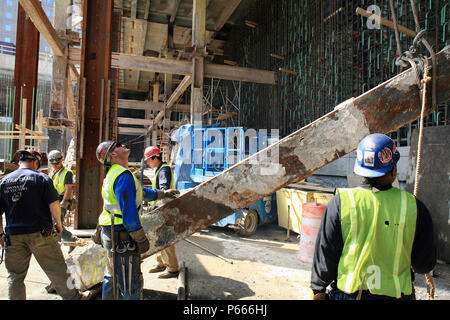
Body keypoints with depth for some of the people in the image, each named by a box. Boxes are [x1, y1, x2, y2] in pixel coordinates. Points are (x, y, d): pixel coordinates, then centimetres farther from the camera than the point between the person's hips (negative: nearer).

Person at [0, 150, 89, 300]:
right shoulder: (41, 177, -5)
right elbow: (53, 205, -11)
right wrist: (58, 224, 3)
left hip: (13, 236, 4)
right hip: (40, 233, -3)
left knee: (15, 277, 15)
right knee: (57, 270, 7)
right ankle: (73, 296, 18)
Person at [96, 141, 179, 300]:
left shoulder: (112, 174, 13)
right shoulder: (123, 176, -21)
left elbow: (140, 191, 23)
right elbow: (129, 212, -24)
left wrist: (163, 194, 30)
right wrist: (141, 239, -16)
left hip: (109, 234, 10)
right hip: (123, 238, -10)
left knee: (111, 276, 26)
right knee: (131, 286, 1)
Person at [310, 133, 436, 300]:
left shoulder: (340, 202, -15)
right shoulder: (413, 206, -10)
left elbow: (325, 254, -8)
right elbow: (425, 264, 1)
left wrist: (318, 291, 4)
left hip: (347, 293, -1)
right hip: (396, 294, 2)